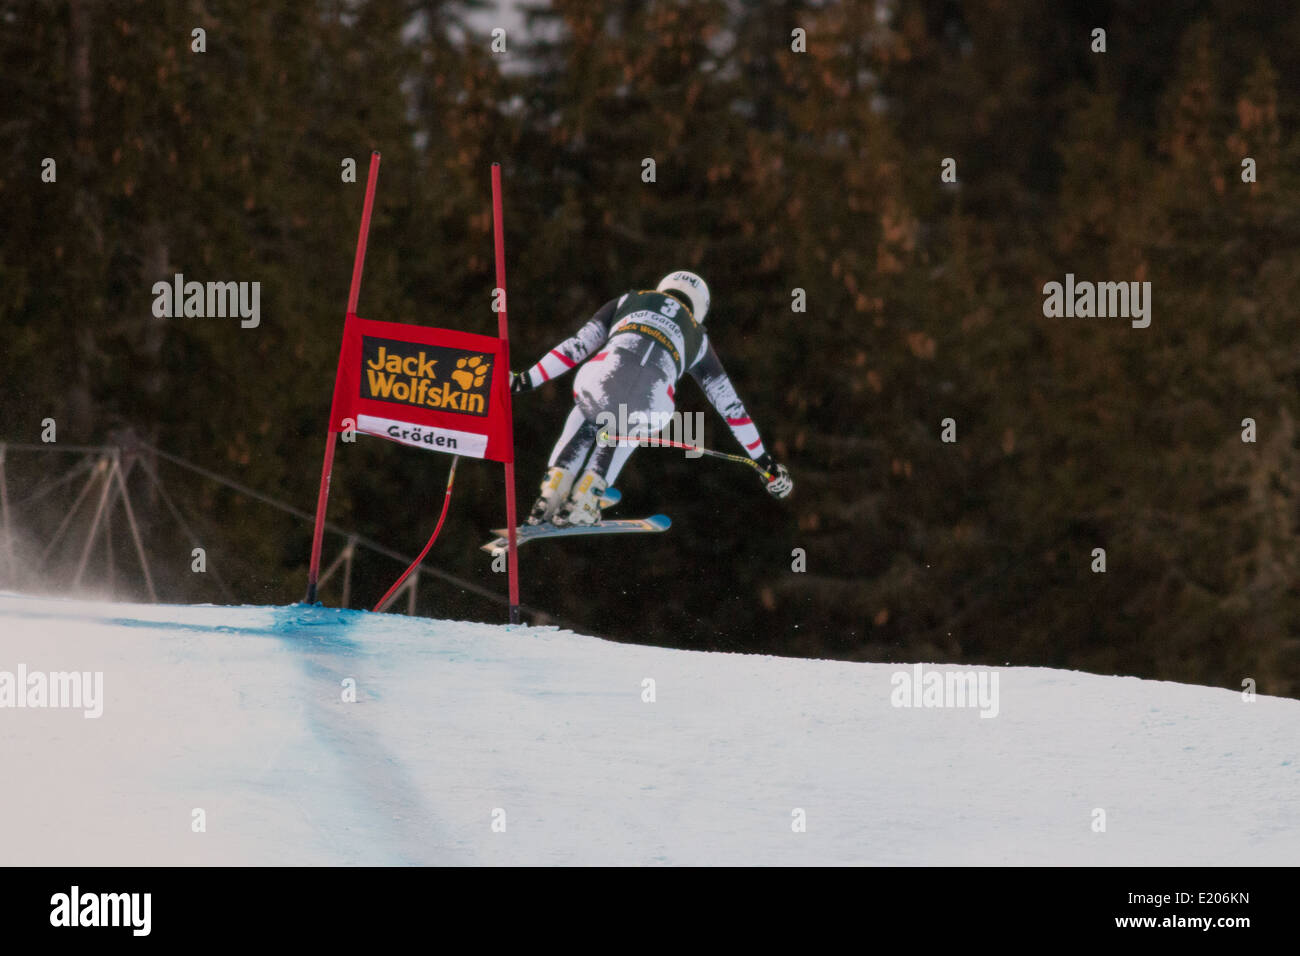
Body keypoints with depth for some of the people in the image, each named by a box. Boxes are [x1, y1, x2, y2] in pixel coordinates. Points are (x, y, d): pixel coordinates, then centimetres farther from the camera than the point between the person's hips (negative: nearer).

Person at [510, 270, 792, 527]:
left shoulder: (628, 301, 35)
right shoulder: (697, 336, 37)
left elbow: (578, 345, 25)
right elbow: (730, 404, 40)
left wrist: (526, 380, 24)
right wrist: (763, 460, 47)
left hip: (605, 370, 0)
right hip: (653, 398, 0)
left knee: (587, 414, 36)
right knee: (627, 429, 37)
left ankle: (555, 486, 17)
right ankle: (584, 499, 19)